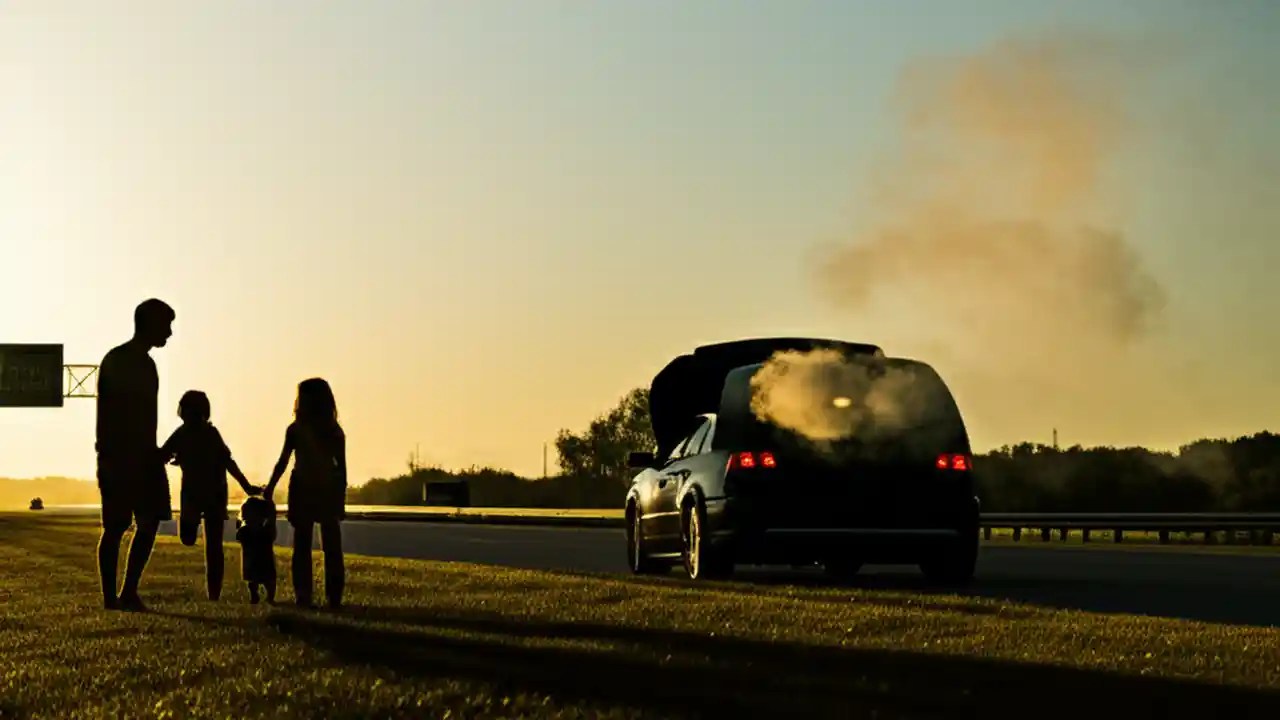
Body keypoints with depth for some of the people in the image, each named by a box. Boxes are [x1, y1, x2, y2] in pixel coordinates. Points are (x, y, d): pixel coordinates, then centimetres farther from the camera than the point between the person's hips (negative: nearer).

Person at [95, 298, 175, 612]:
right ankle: (110, 597, -3)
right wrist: (105, 454, -18)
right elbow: (105, 410, -13)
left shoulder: (146, 364, 18)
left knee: (150, 521, 1)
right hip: (119, 456, -8)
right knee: (116, 525, -6)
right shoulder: (116, 361, -7)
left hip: (143, 456, 8)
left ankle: (129, 593, 4)